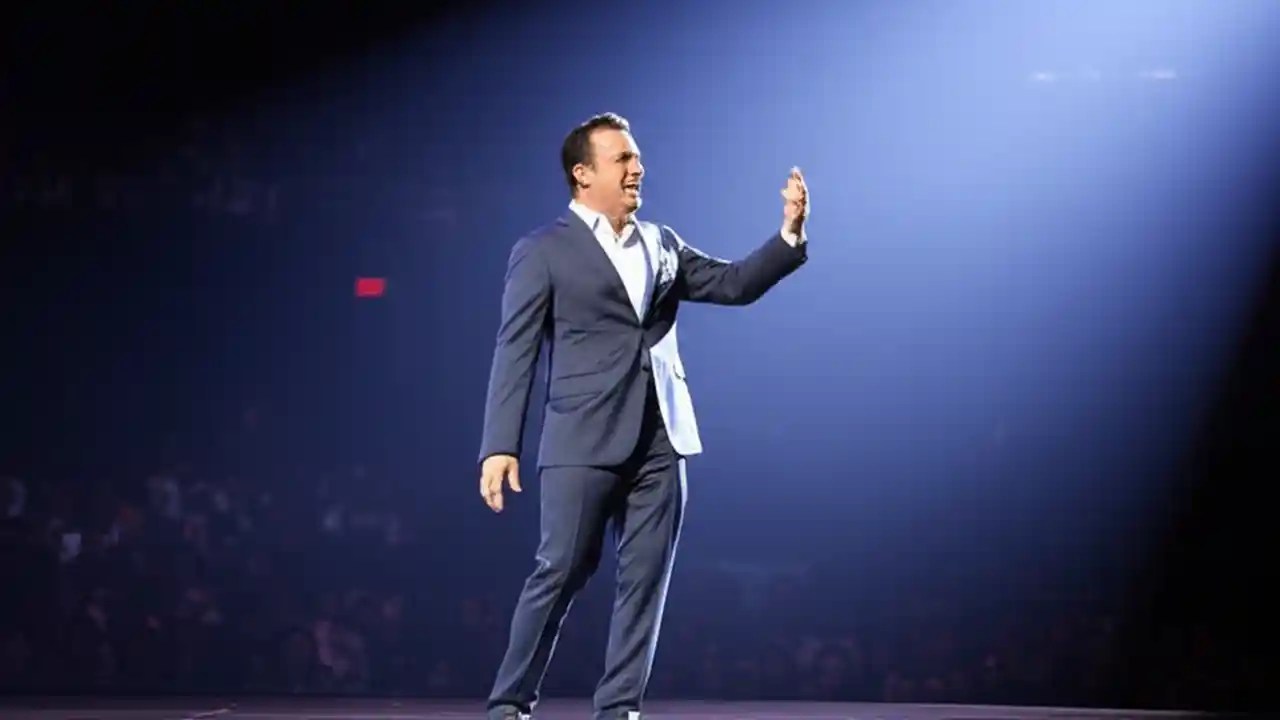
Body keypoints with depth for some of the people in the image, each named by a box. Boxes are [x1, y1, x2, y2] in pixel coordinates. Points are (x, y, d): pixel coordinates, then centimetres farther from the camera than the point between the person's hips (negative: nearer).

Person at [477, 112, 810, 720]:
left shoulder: (661, 245, 16)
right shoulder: (543, 252, 0)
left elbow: (734, 284, 14)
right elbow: (515, 352, -5)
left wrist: (790, 233, -2)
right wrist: (500, 447, -13)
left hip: (660, 441, 5)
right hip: (585, 441, -5)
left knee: (646, 578, 3)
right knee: (561, 573, -6)